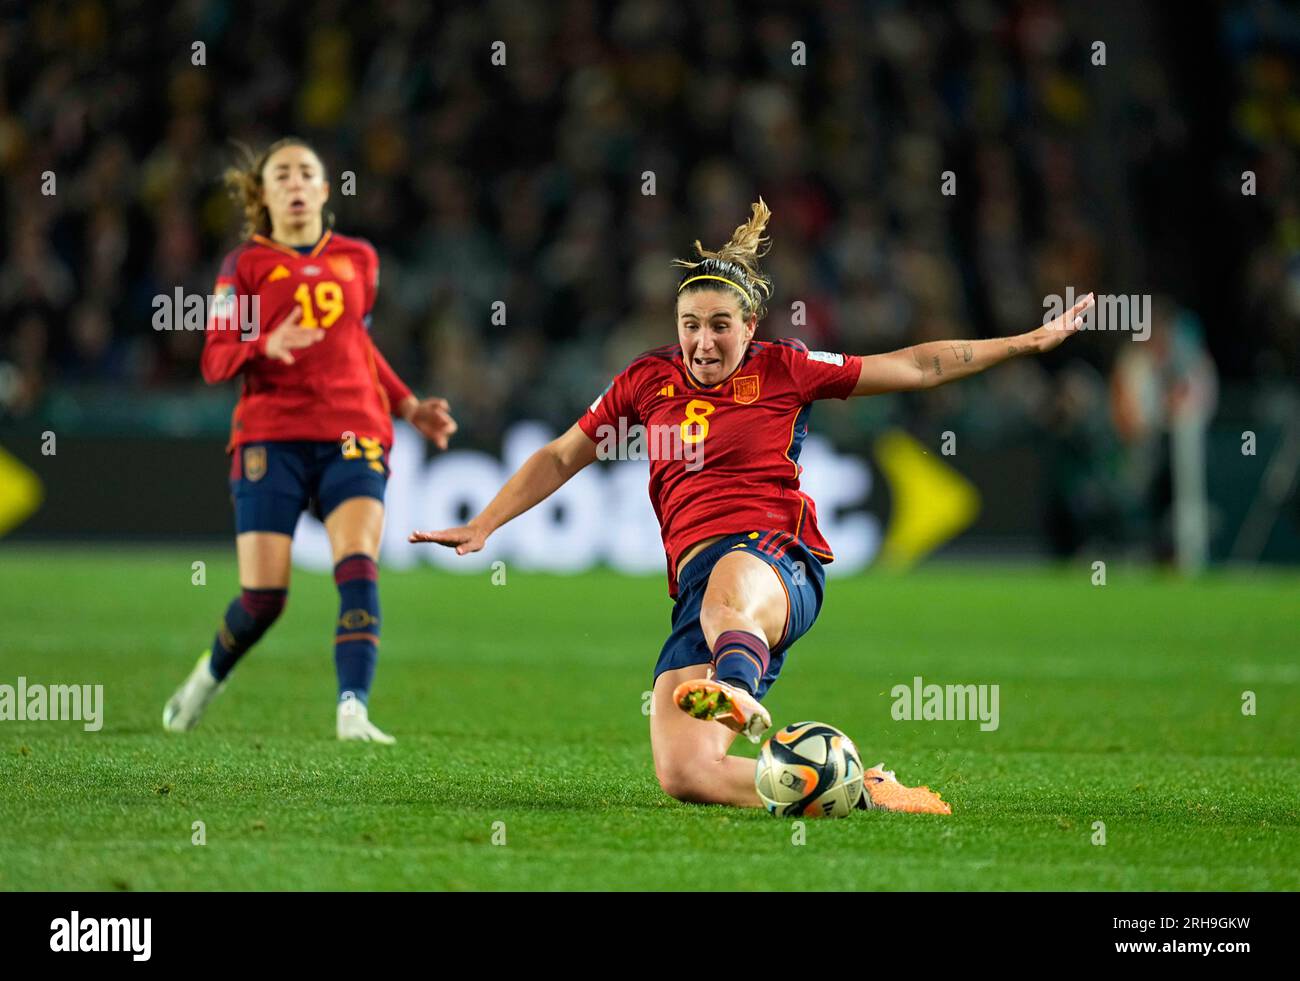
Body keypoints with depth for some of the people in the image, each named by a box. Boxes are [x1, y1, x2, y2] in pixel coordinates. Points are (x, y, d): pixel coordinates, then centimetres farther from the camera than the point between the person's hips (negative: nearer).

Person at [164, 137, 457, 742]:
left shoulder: (358, 260, 16)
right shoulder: (246, 266, 6)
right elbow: (213, 361, -1)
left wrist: (409, 407, 25)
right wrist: (267, 347, -21)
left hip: (353, 435, 2)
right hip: (271, 437, -2)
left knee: (358, 567, -22)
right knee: (263, 595, -7)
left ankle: (353, 710, -31)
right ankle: (211, 675, 25)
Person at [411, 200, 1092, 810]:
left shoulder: (781, 369, 11)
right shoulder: (648, 380, 18)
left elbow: (914, 367, 14)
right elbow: (559, 458, 28)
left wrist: (1029, 341, 11)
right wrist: (482, 527, 22)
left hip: (778, 560, -4)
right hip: (695, 573, 4)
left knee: (729, 590, -46)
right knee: (684, 776, -21)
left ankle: (735, 691, -78)